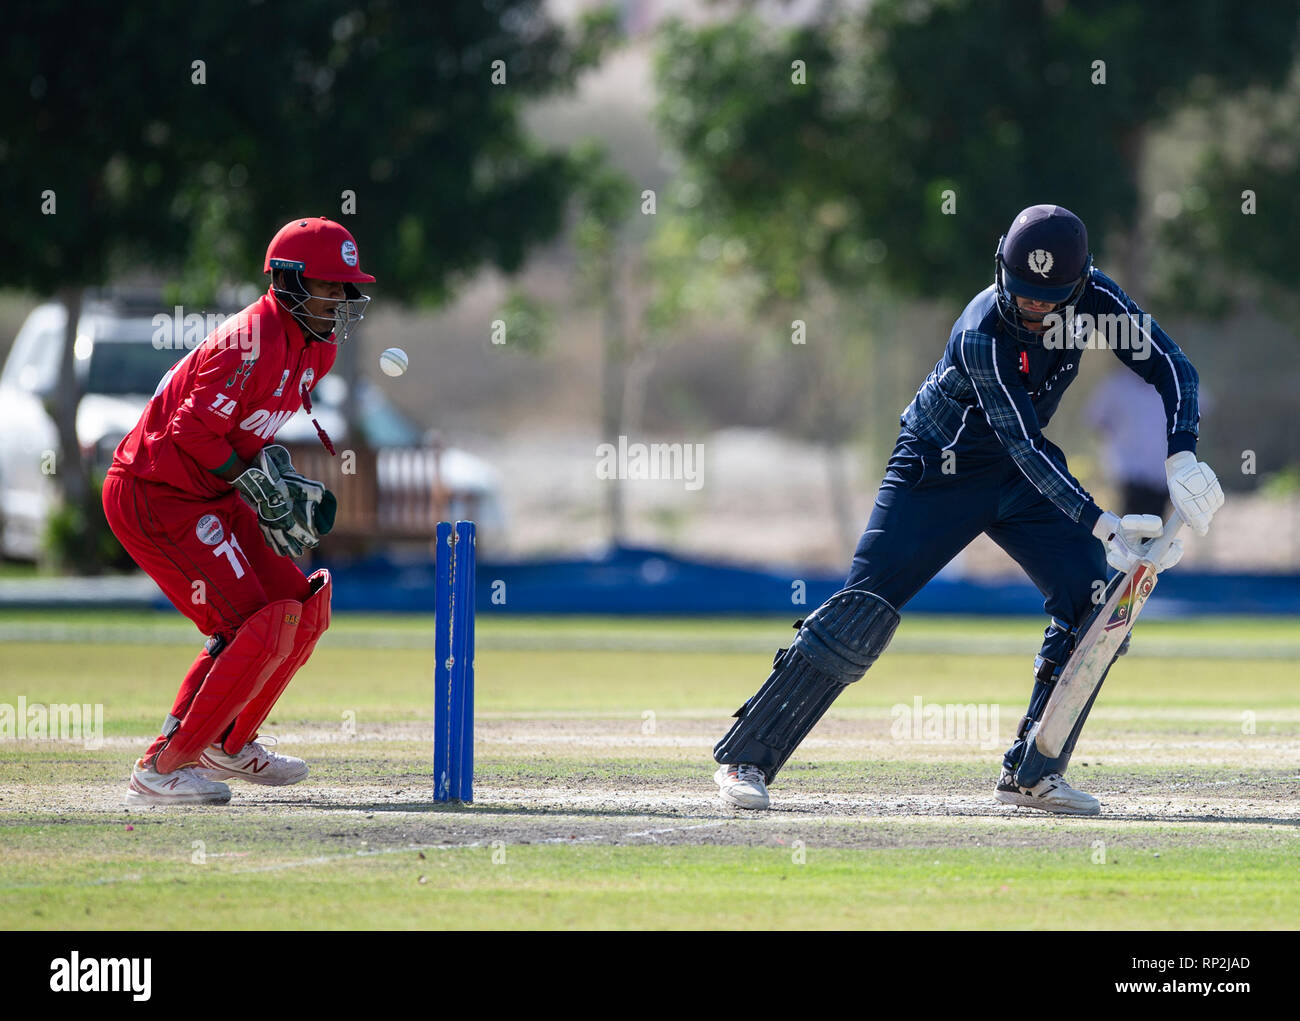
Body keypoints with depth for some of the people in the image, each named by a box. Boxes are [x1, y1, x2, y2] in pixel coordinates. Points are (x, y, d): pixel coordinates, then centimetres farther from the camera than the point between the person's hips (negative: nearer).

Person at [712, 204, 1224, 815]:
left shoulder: (1091, 297, -16)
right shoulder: (983, 331, -31)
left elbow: (1170, 365, -12)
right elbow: (1023, 445, -35)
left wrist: (1180, 456, -30)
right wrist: (1101, 524, -42)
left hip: (1024, 474, 6)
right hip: (938, 468, -6)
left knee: (1093, 601, -8)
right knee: (866, 609, -14)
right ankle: (746, 759, -9)